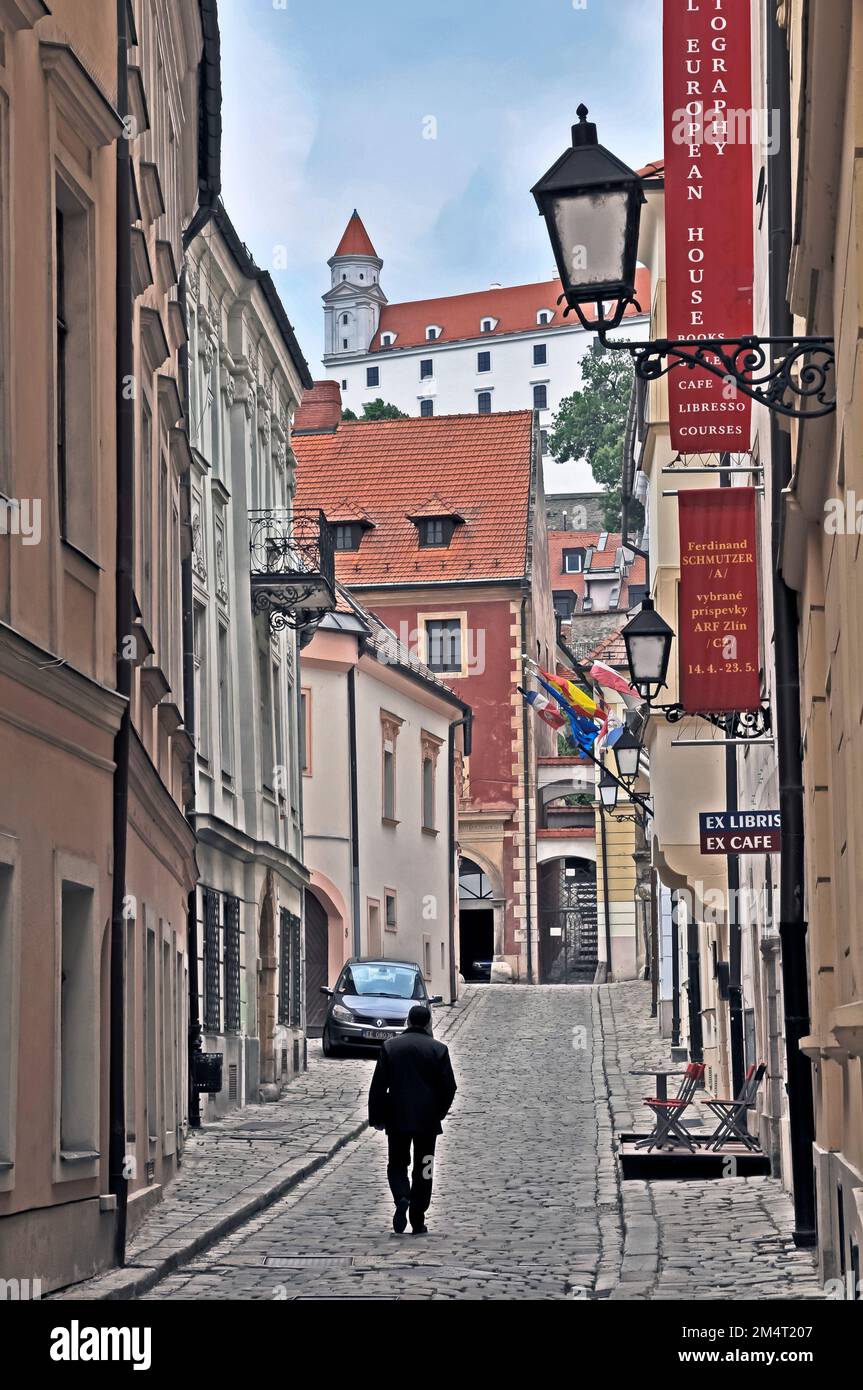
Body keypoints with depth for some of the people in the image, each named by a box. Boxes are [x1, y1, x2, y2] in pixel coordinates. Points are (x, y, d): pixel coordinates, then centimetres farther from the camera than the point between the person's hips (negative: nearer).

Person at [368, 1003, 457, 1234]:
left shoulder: (390, 1046, -2)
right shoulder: (438, 1049, -3)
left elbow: (378, 1085, -3)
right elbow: (449, 1086, -3)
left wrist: (376, 1117, 5)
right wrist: (439, 1112, 13)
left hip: (397, 1119, 0)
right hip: (427, 1120, 0)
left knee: (397, 1165, 12)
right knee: (422, 1170, 8)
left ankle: (401, 1198, -17)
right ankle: (418, 1223, 8)